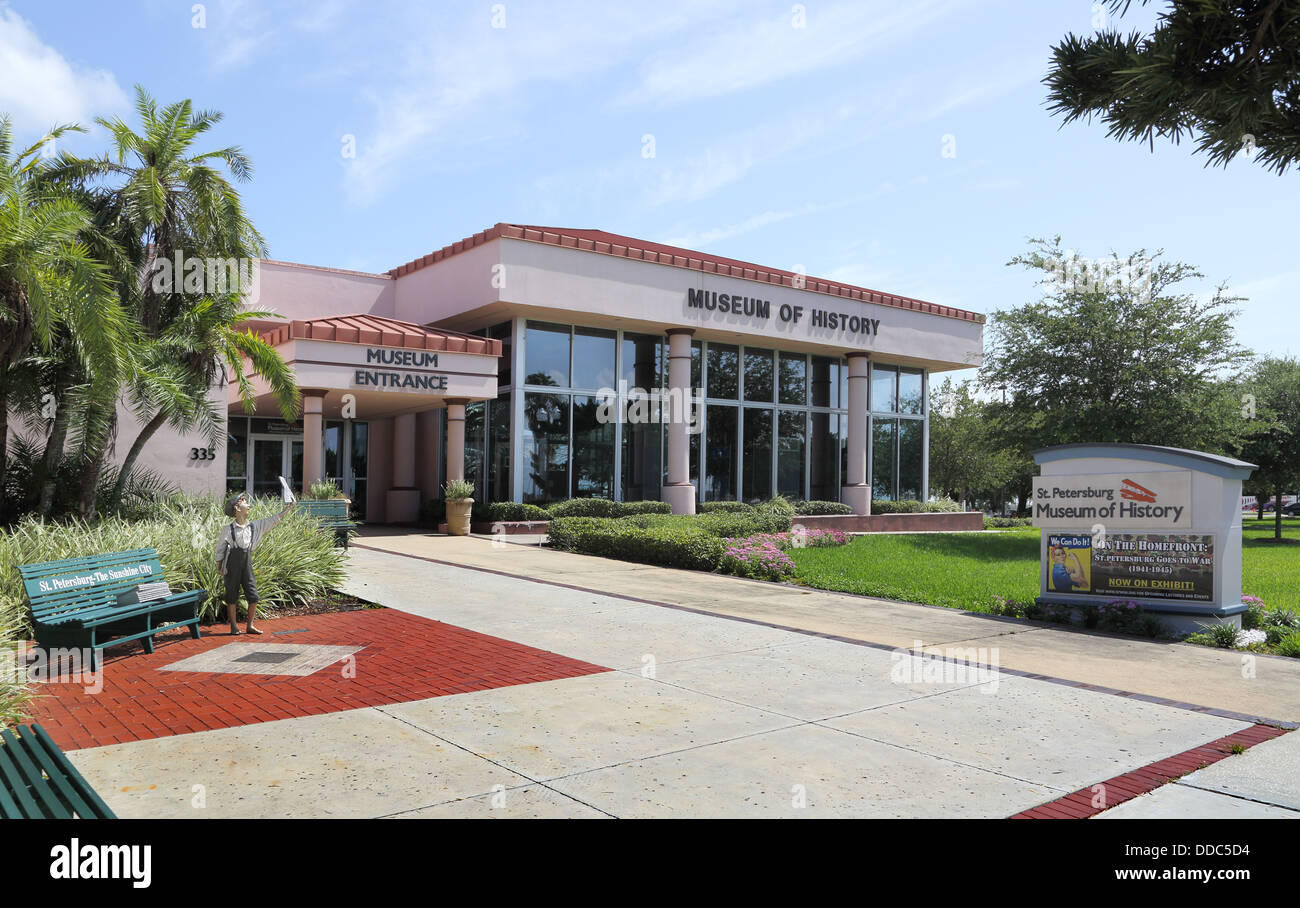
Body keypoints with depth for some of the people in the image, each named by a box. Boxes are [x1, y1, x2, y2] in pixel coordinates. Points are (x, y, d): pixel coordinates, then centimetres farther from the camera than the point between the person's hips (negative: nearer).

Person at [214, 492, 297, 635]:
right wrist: (219, 566, 2)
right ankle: (234, 626, 14)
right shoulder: (228, 529, -5)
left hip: (247, 564, 4)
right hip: (232, 565, -4)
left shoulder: (254, 526, 6)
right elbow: (220, 548, 2)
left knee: (253, 597, 1)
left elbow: (272, 520, 8)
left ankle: (250, 625, 13)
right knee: (232, 597, 4)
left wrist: (287, 509, 4)